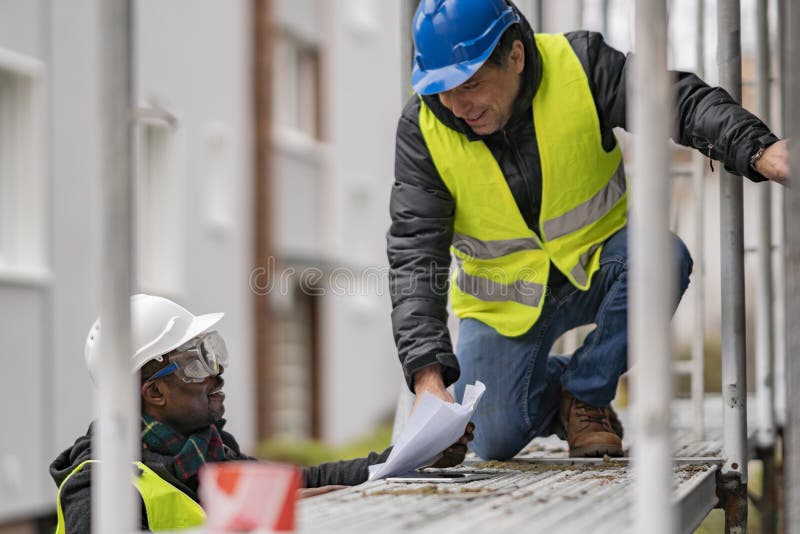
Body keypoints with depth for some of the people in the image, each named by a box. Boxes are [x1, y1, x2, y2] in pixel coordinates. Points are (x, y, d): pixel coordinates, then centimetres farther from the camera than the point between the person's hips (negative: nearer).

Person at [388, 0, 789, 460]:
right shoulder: (423, 128, -19)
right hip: (504, 301, 0)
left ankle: (586, 396, -9)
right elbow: (415, 253, -21)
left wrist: (758, 151, -48)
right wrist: (427, 375, -32)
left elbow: (683, 101, -27)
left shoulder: (579, 65, -21)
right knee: (493, 441, -14)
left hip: (596, 263, 0)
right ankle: (548, 386, 23)